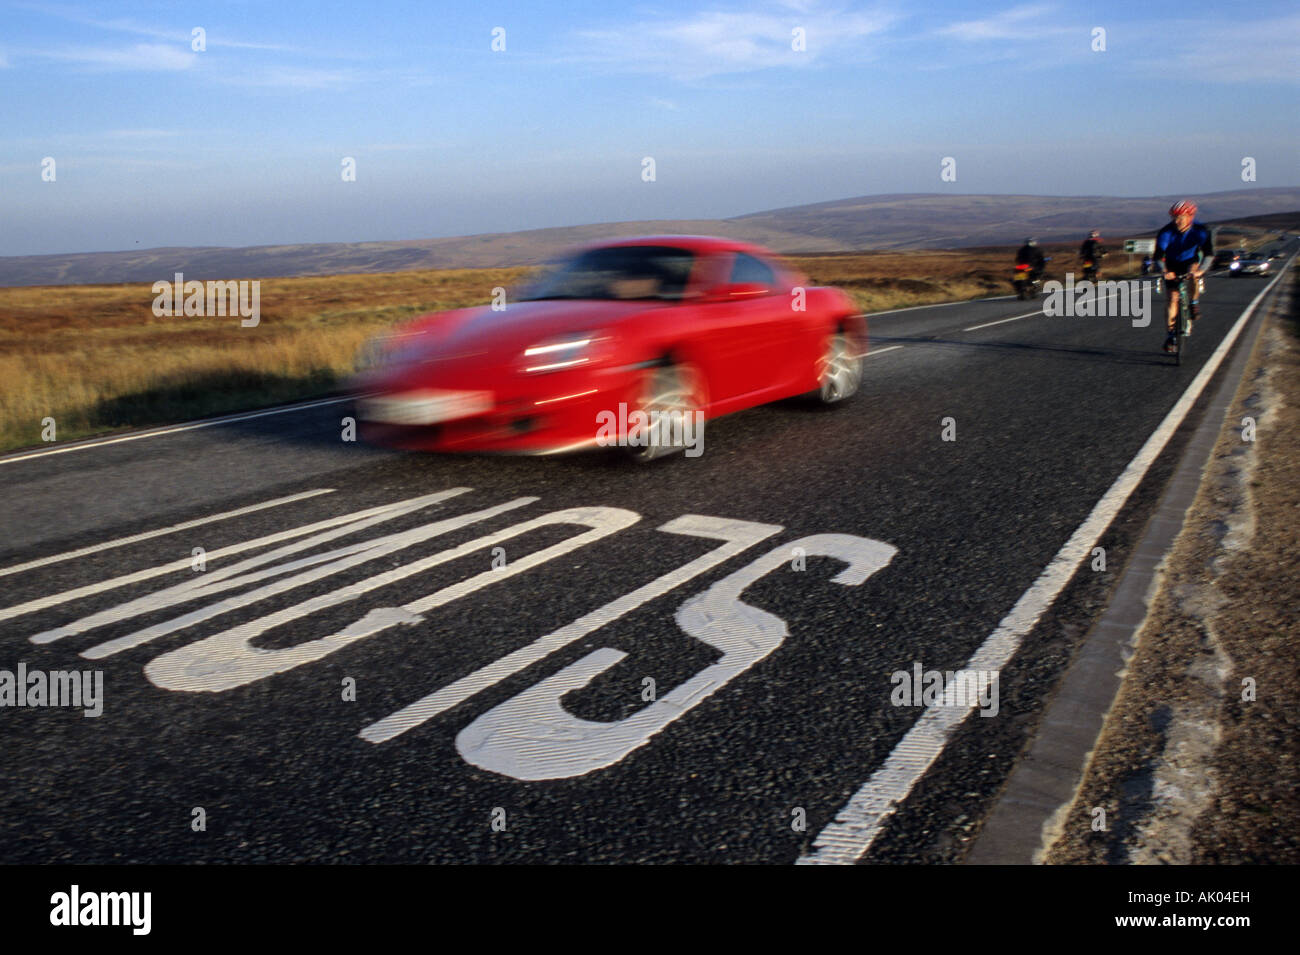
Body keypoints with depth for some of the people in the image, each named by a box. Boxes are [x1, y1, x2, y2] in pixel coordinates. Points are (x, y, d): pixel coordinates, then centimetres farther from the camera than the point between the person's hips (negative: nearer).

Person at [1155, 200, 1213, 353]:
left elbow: (1209, 253, -25)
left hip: (1191, 263, 0)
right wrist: (1165, 271, -43)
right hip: (1173, 267, 0)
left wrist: (1201, 270, -42)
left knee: (1193, 272, -36)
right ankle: (1170, 334, -2)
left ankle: (1194, 303, -12)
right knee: (1172, 299, -8)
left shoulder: (1200, 231, -20)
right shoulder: (1166, 232, -21)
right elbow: (1159, 256, -25)